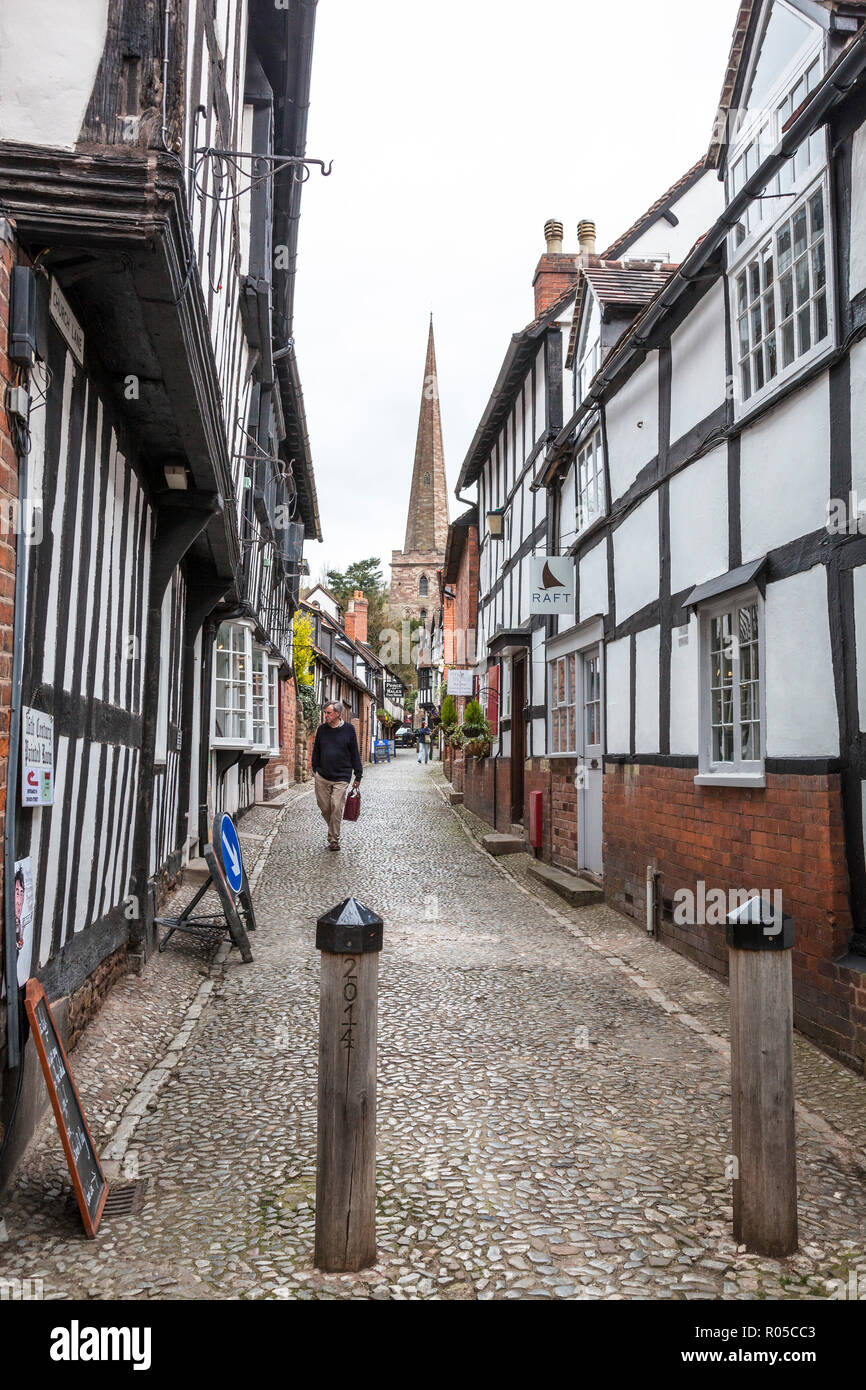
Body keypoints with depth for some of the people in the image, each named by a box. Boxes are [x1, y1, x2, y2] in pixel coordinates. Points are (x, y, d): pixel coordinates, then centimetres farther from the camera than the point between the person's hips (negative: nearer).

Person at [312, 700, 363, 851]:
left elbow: (355, 753, 3)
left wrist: (358, 775, 2)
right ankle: (333, 830, 30)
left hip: (341, 777, -3)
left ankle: (334, 839, 1)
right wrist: (315, 769, 9)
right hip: (322, 777, 3)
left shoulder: (349, 729, -1)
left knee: (336, 808, -8)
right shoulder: (321, 729, 6)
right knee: (324, 807, 5)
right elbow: (316, 751, 16)